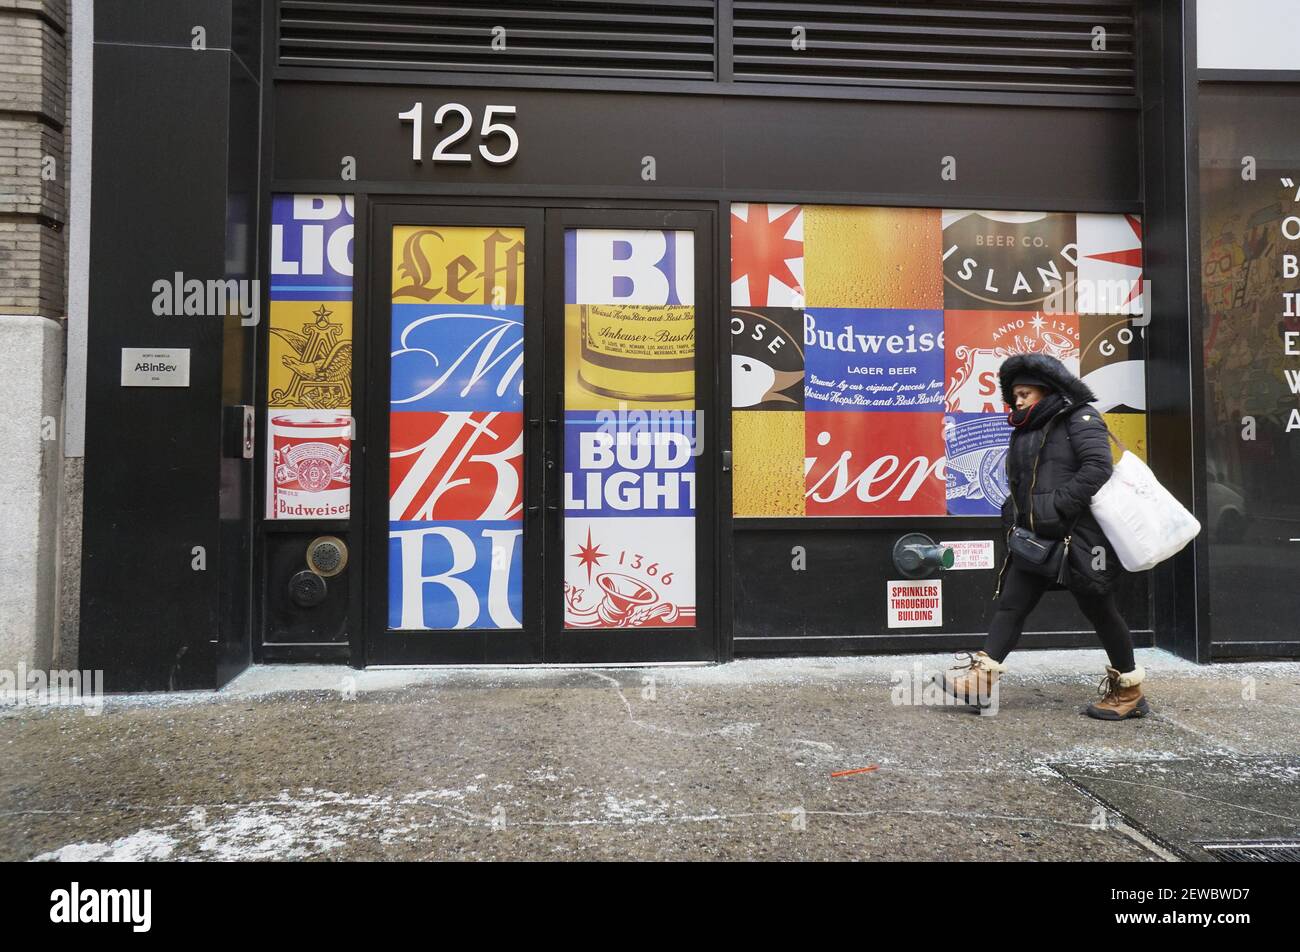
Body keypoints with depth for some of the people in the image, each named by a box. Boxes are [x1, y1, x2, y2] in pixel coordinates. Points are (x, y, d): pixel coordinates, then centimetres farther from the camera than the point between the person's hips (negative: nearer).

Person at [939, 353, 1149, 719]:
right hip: (1036, 538, 8)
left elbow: (1098, 467, -19)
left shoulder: (1080, 419, -5)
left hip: (1079, 535, -8)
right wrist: (1013, 513, 8)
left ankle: (1129, 690, 19)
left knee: (1098, 608, 3)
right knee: (1010, 603, 0)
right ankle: (982, 676, -3)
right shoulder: (1025, 432, 19)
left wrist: (1058, 504, -22)